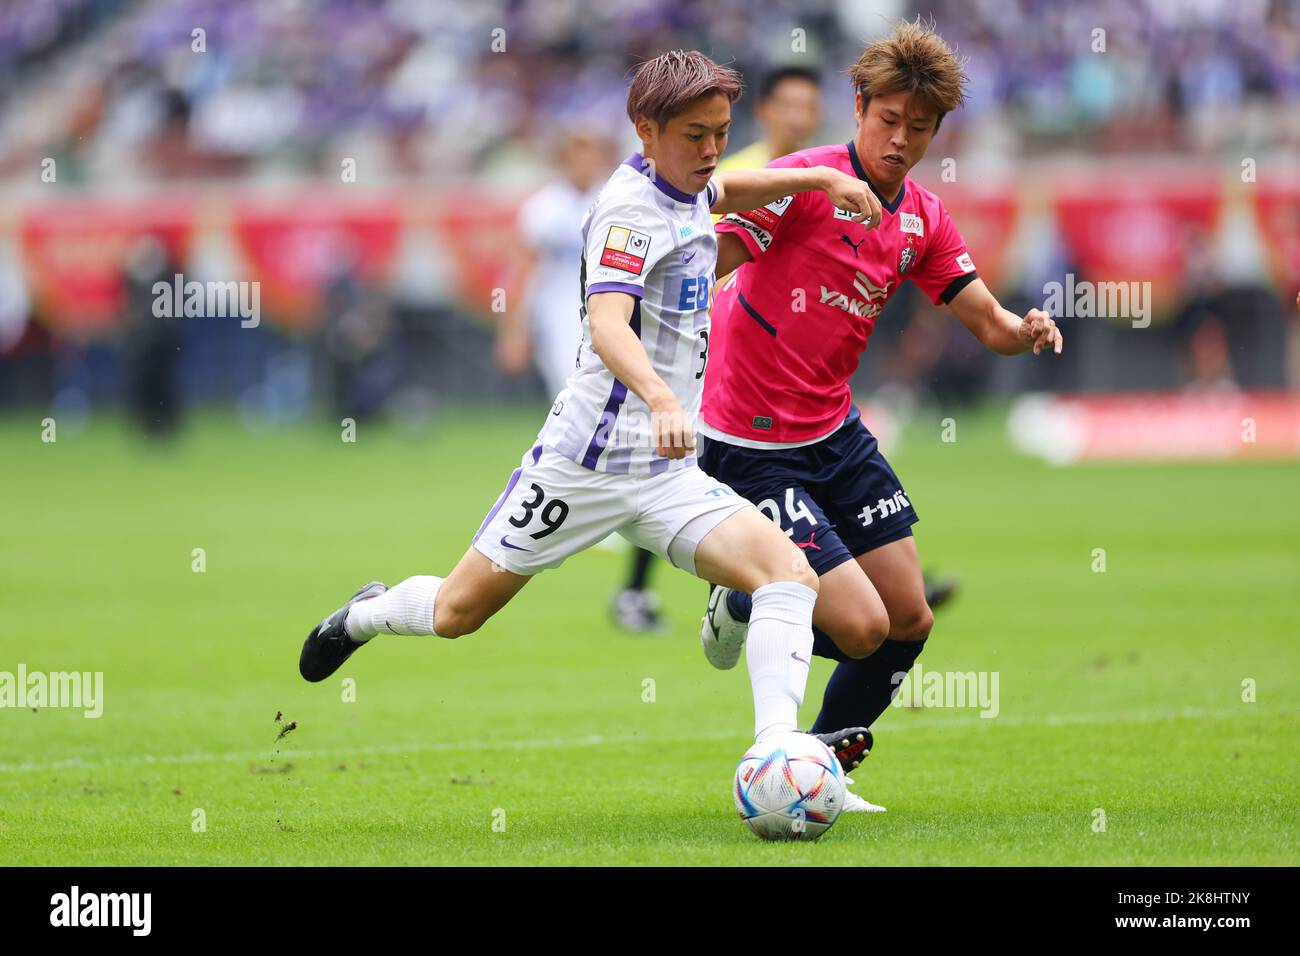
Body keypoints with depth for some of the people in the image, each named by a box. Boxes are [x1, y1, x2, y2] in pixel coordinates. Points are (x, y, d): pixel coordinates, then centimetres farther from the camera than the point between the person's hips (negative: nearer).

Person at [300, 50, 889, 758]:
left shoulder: (683, 189, 11)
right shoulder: (632, 207, -15)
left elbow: (722, 192, 40)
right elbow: (606, 323, -33)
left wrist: (823, 177, 28)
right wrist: (660, 398, -50)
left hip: (668, 474, 7)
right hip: (587, 458, -7)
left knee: (790, 573, -17)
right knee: (459, 612, 5)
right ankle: (367, 614, 38)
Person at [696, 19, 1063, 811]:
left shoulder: (922, 218, 6)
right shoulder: (805, 181, -16)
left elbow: (987, 322, 9)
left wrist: (1027, 330, -14)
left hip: (837, 434, 8)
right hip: (751, 448, -8)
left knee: (910, 620, 7)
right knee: (862, 627, -15)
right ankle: (743, 603, 17)